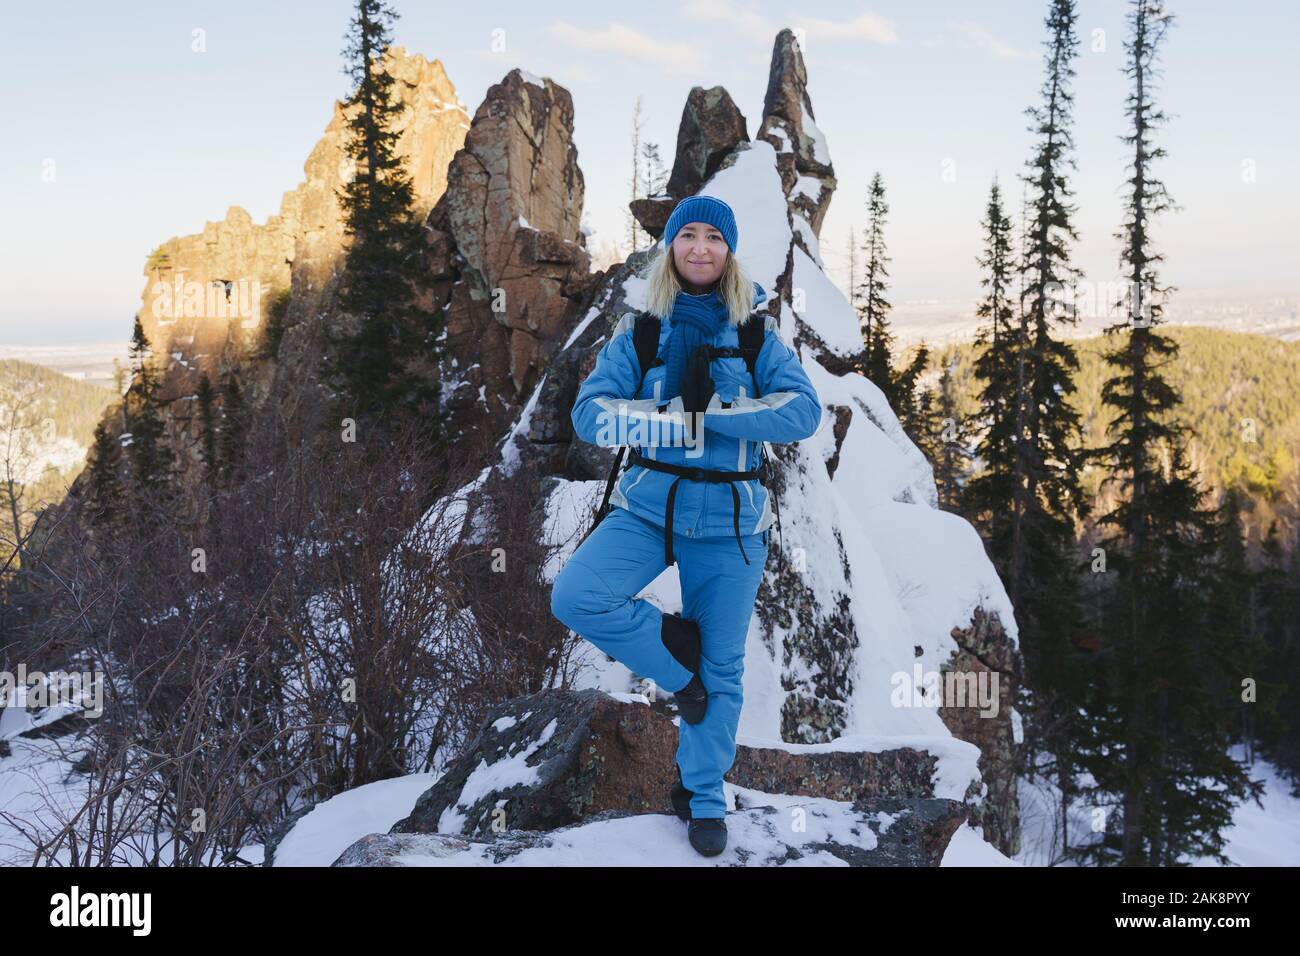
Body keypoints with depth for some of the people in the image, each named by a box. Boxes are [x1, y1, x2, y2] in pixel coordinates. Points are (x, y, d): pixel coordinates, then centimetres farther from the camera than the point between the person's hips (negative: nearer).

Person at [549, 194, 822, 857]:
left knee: (721, 668, 6)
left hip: (730, 516, 0)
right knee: (574, 598, -23)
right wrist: (682, 419, -21)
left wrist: (709, 412, -20)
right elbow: (590, 415, -10)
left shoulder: (756, 333, 1)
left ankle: (703, 796, 28)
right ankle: (676, 646, 5)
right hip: (650, 503, 1)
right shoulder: (639, 330, 1)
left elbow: (803, 411, -12)